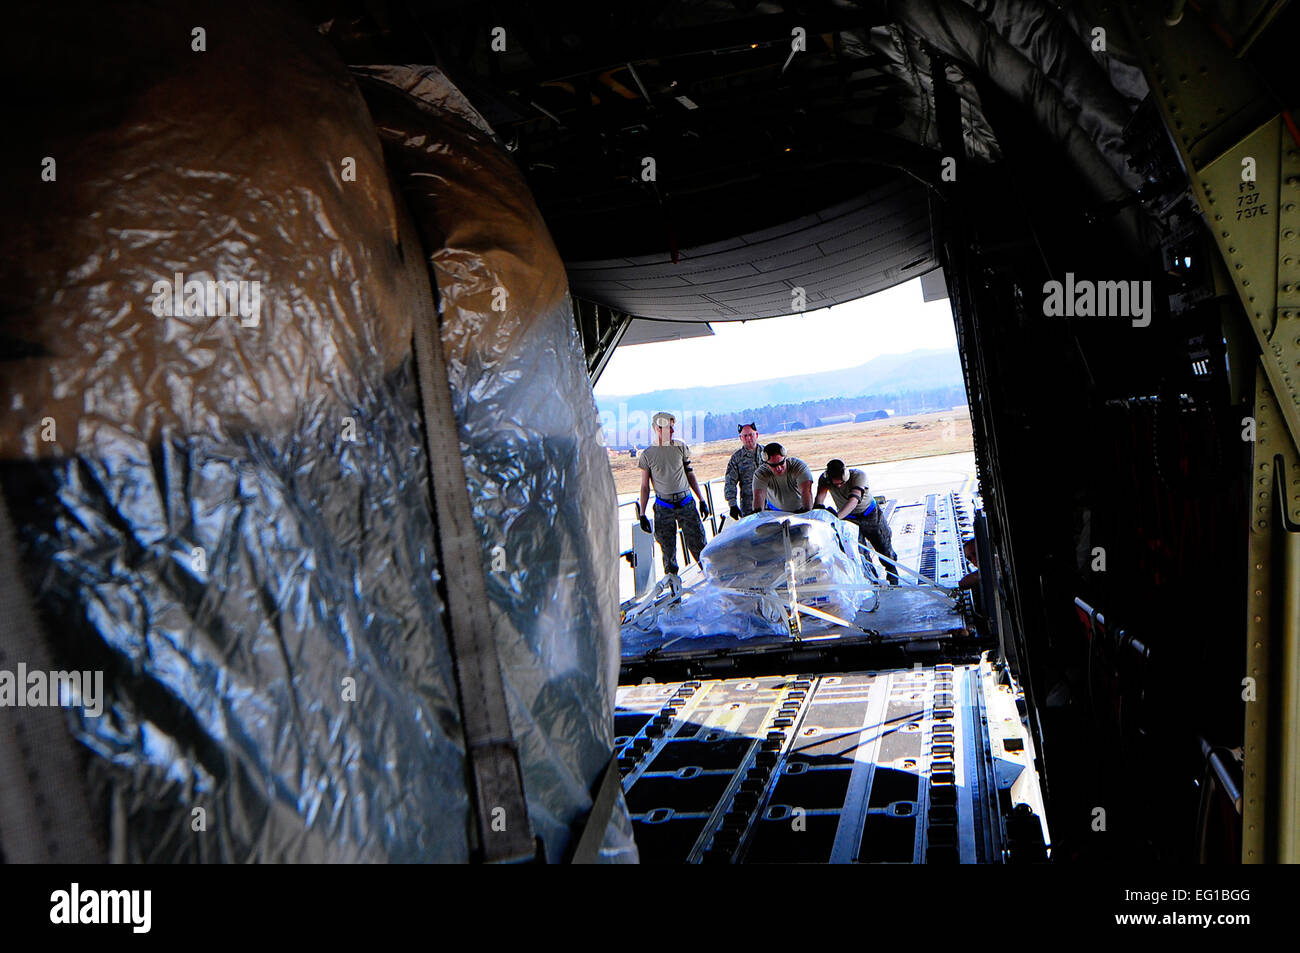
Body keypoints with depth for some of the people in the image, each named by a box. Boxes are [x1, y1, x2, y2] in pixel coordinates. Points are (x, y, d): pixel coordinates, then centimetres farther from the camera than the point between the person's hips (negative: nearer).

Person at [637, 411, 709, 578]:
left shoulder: (680, 447, 7)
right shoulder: (647, 455, 1)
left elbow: (690, 475, 14)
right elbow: (645, 486, 4)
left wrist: (702, 500, 12)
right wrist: (642, 514, 1)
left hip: (686, 503, 1)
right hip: (663, 507, -1)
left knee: (698, 542, -1)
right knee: (668, 548, 1)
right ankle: (671, 579, 12)